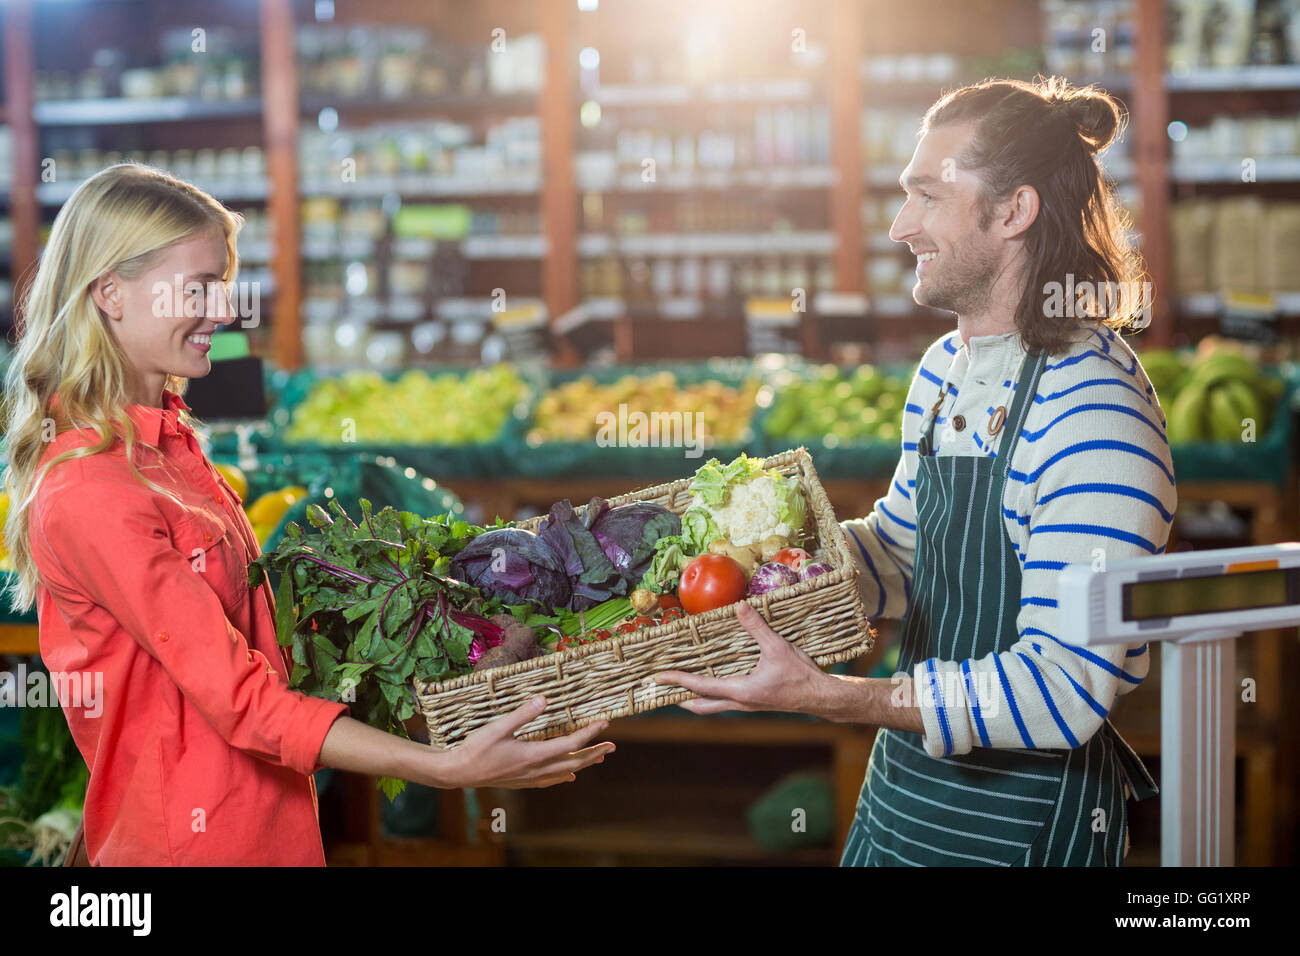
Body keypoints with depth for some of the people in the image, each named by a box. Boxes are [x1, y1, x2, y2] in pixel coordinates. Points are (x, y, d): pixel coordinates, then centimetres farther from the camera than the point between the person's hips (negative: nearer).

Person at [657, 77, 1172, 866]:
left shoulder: (1095, 411, -24)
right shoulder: (946, 369, 6)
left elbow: (1063, 690, -28)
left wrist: (824, 696, -30)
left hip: (1022, 822, -8)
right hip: (903, 791, 8)